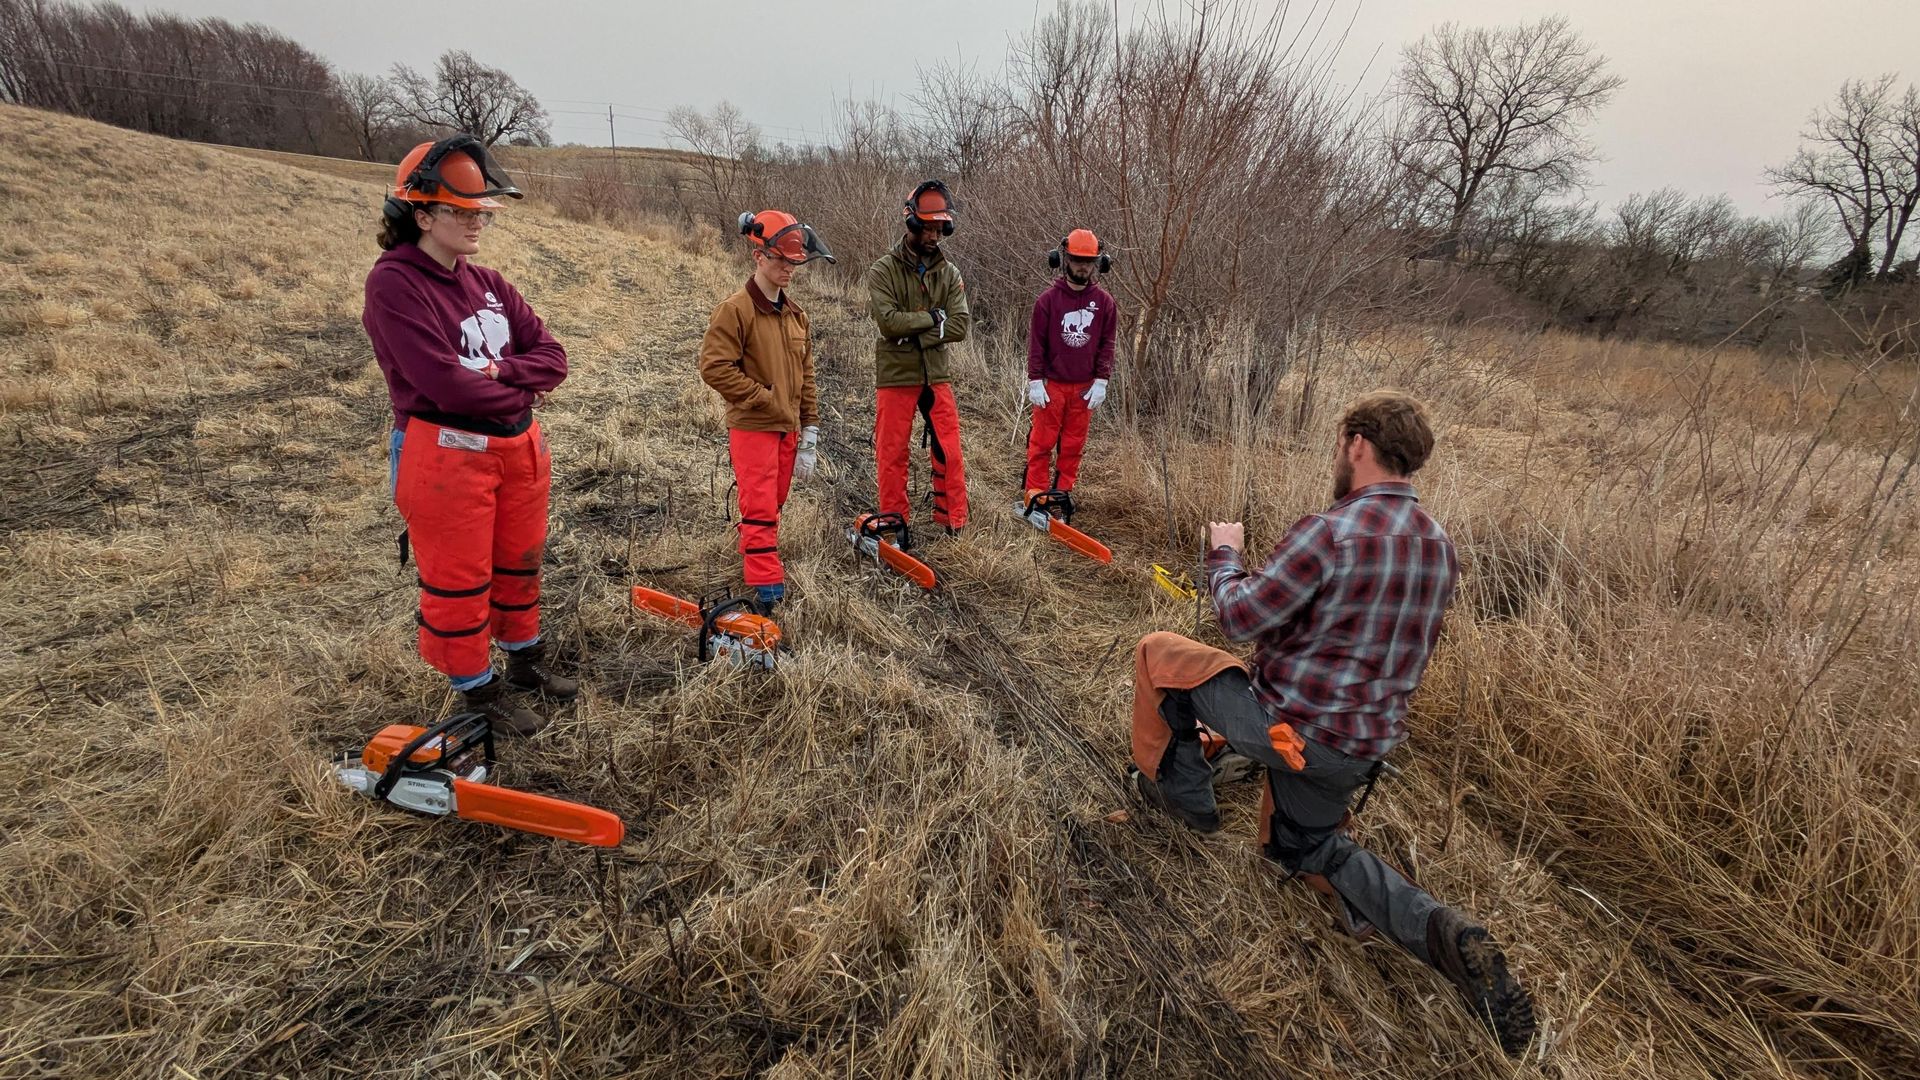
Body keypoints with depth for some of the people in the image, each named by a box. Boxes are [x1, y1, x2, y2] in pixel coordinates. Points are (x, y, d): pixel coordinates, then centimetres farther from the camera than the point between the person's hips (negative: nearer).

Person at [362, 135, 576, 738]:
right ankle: (478, 694, 22)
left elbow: (552, 357, 2)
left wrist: (499, 370, -15)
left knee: (518, 566, 20)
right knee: (459, 583, 6)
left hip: (520, 446, 7)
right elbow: (447, 384, -22)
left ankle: (527, 664, 38)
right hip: (447, 453, -7)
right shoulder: (394, 284, -12)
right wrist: (520, 394, -8)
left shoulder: (488, 284, 9)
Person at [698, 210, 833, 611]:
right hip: (752, 428, -7)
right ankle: (768, 590, -5)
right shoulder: (734, 310, -13)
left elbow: (806, 375, 13)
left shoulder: (795, 314, 9)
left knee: (774, 504, 17)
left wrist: (809, 432, 9)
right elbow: (714, 367, -19)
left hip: (788, 428, 7)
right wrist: (764, 399, -16)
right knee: (760, 509, -8)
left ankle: (758, 555, 36)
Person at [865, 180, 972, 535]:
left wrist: (913, 334, -16)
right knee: (892, 453, 4)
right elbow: (888, 320, -18)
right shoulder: (883, 271, -5)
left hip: (936, 376, 3)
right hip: (895, 376, -3)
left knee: (948, 451, 4)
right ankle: (894, 520, 18)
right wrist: (932, 317, -11)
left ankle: (953, 519, 17)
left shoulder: (949, 273, 5)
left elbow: (959, 326, -7)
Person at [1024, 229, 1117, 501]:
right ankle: (1035, 494, 11)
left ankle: (1063, 493, 19)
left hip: (1085, 388, 2)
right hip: (1051, 386, -2)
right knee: (1042, 442, 1)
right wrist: (1035, 381, -6)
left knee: (1073, 445, 8)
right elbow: (1036, 343, -2)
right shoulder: (1048, 299, -3)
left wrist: (1101, 381, -1)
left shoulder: (1104, 301, 3)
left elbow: (1107, 344, 5)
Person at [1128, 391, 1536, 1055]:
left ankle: (1182, 792, 22)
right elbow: (1407, 653, 14)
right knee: (1302, 844, 30)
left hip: (1286, 724, -7)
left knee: (1156, 653, 9)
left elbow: (1241, 617, -19)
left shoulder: (1330, 530, -23)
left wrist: (1224, 553, 0)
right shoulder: (1440, 547, 4)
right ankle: (1436, 930, 6)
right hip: (1365, 745, 8)